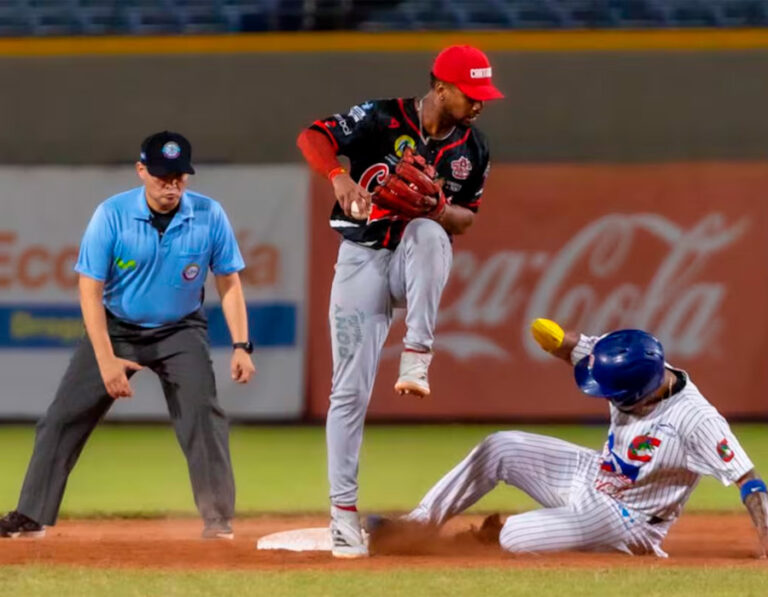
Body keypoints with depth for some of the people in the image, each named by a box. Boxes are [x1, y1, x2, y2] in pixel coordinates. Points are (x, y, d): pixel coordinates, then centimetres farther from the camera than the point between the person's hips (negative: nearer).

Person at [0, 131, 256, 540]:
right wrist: (106, 358, -25)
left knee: (202, 412, -18)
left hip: (180, 331, 0)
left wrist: (241, 345, -13)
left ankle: (218, 518, -8)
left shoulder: (209, 216, -14)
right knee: (64, 417, -4)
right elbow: (90, 288, -17)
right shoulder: (112, 215, -18)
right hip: (116, 328, 0)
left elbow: (228, 282, -3)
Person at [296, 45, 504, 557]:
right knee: (351, 389, -5)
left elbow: (466, 220, 9)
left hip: (419, 259, 2)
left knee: (426, 234, -36)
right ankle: (344, 510, 2)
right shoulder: (384, 119, -11)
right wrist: (340, 176, -35)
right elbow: (312, 138, -16)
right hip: (363, 259, -2)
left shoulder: (473, 149, 1)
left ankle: (417, 357, -29)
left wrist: (442, 211, -15)